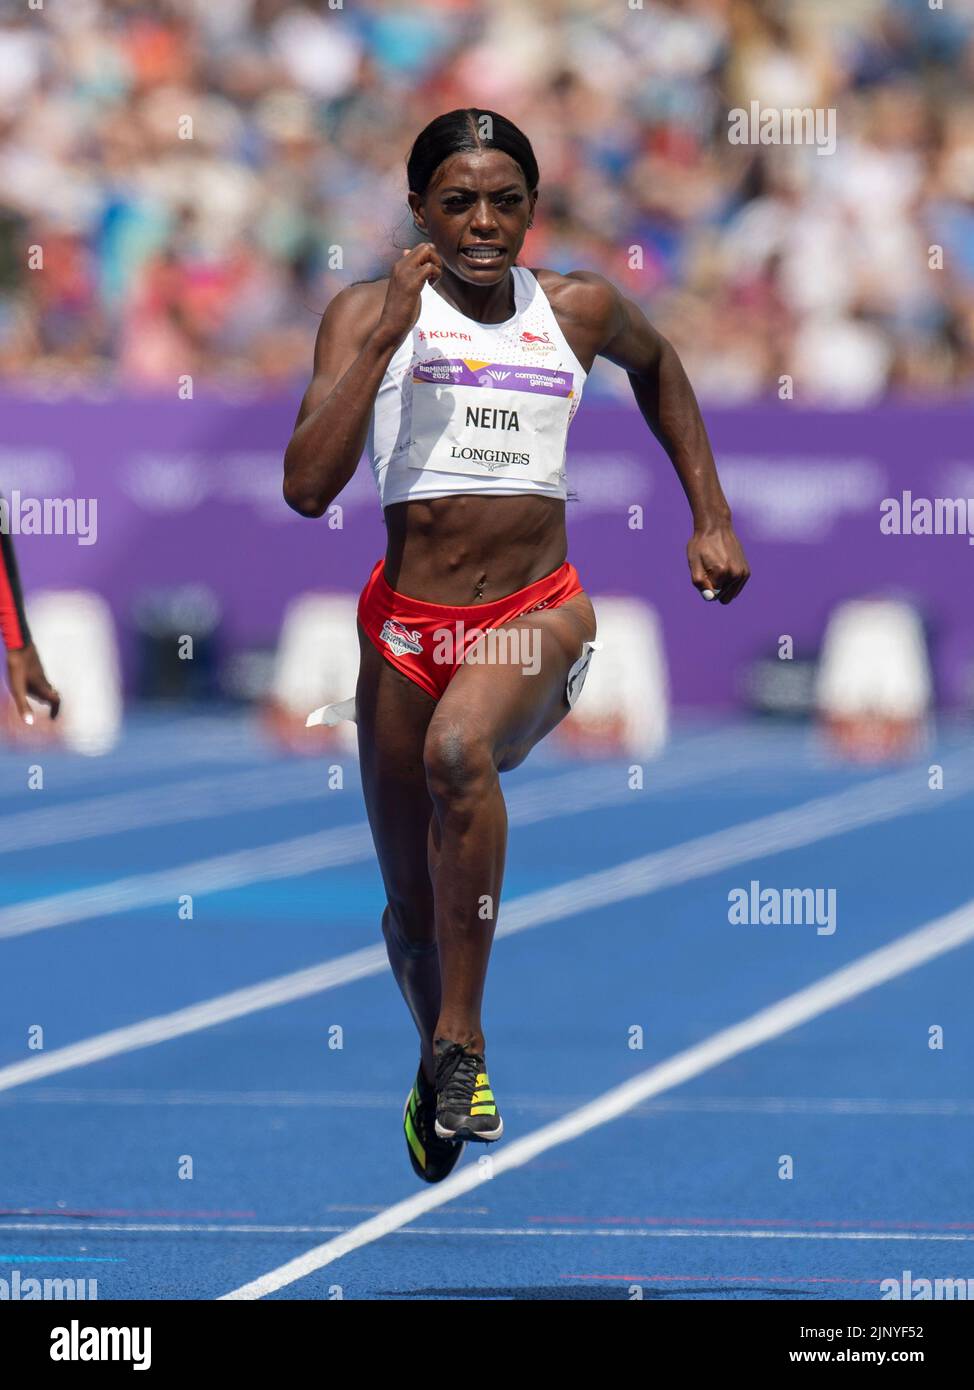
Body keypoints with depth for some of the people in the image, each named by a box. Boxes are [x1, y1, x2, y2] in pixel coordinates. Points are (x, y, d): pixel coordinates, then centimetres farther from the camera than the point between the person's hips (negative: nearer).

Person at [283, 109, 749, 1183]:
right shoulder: (367, 313, -1)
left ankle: (463, 1036, -26)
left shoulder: (577, 309, 6)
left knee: (459, 750, -36)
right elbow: (306, 487, -13)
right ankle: (436, 1070, 43)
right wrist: (385, 334, -17)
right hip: (408, 620, 1)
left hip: (539, 613, -1)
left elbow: (656, 367, 30)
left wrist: (712, 518, 26)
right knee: (413, 911, 11)